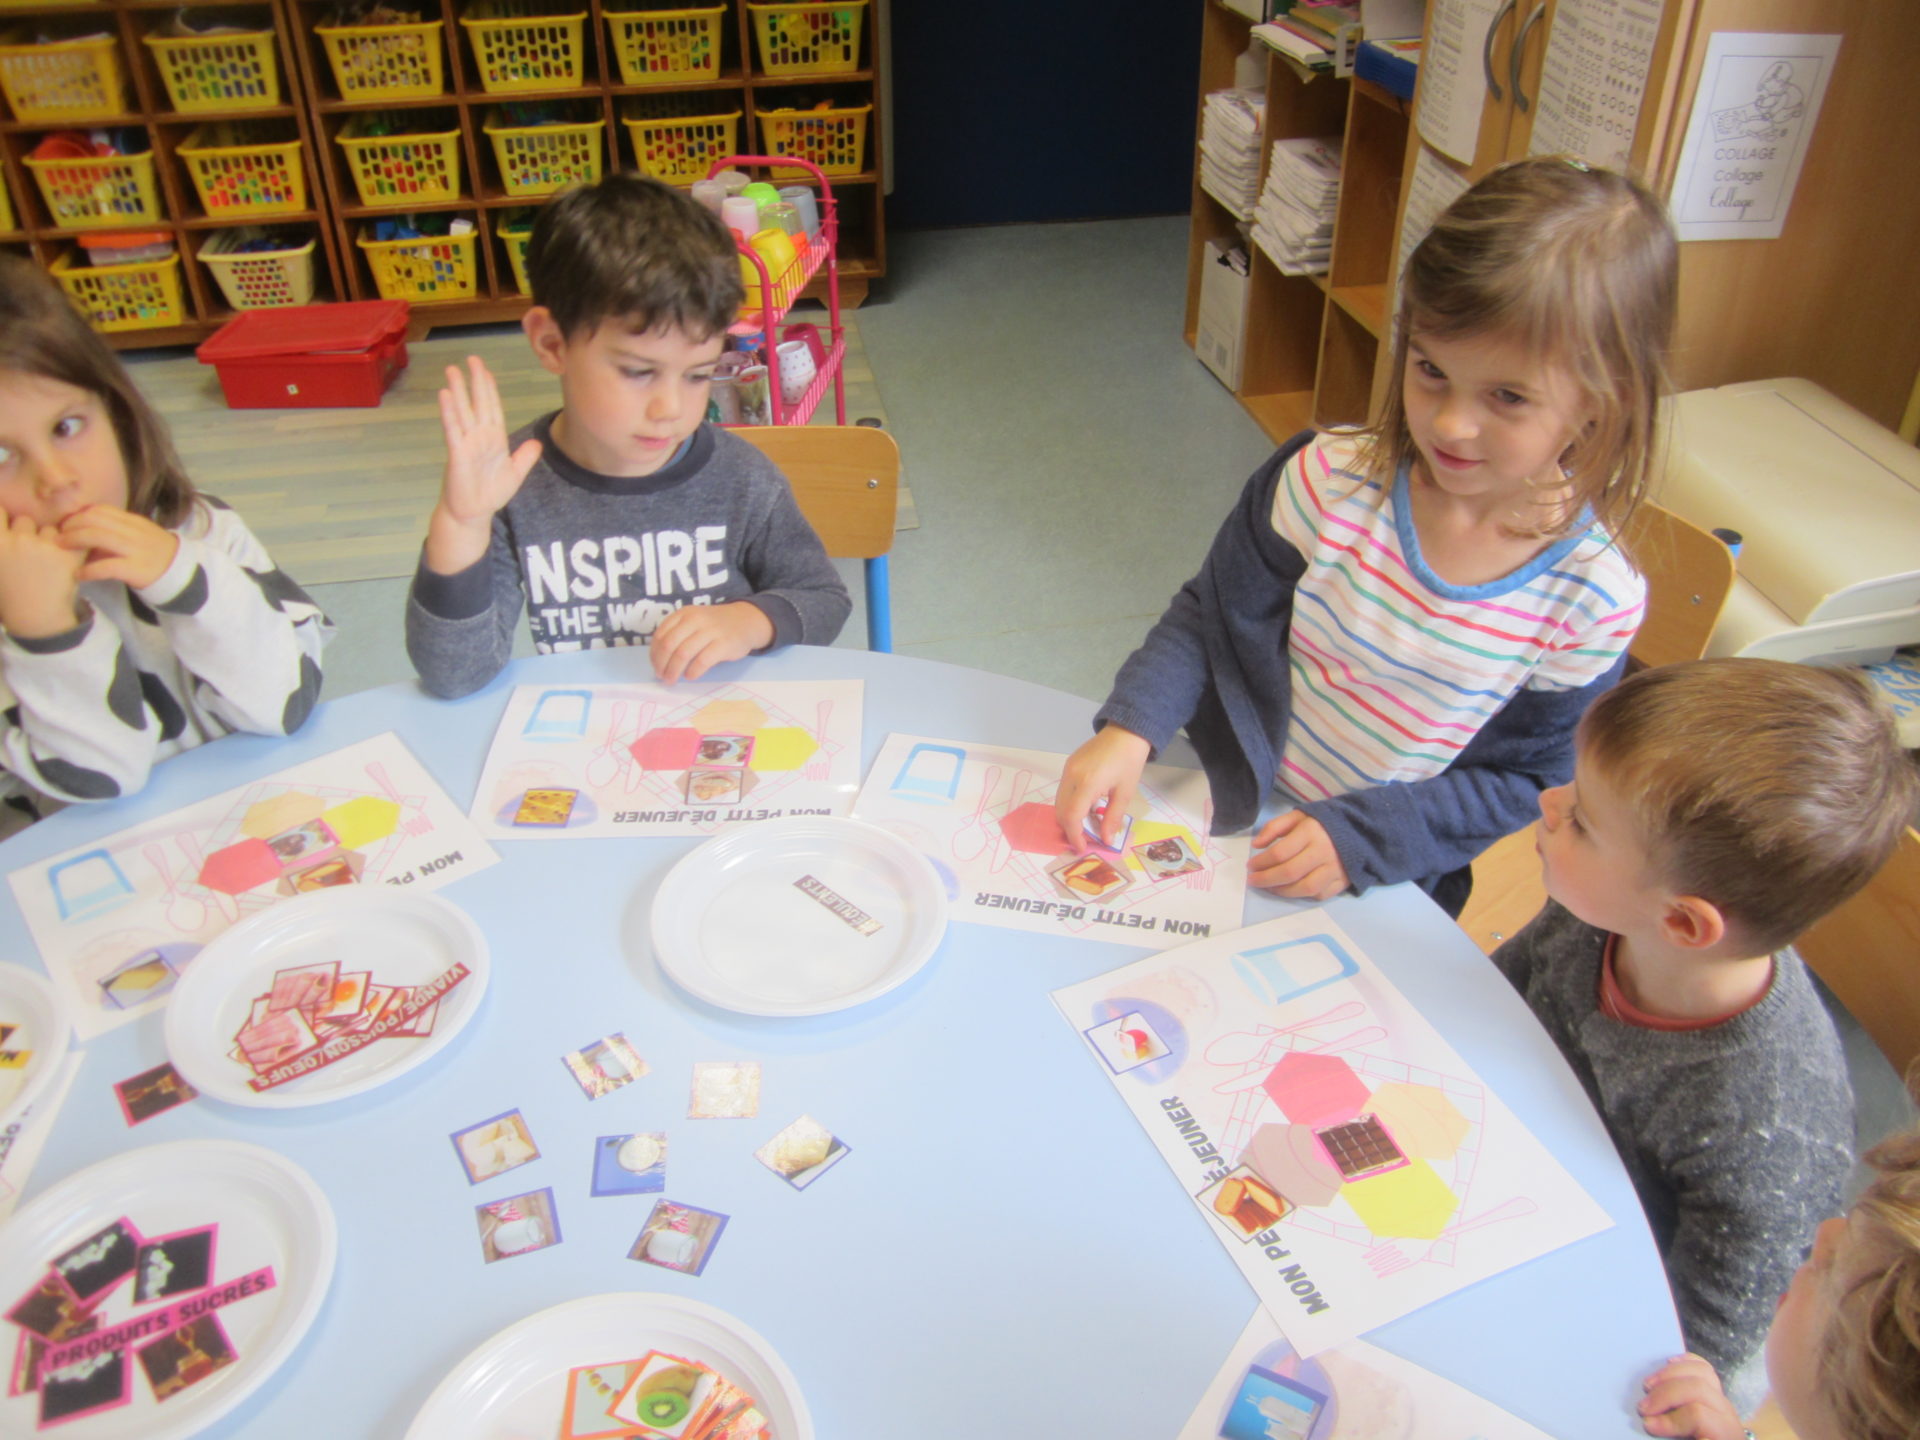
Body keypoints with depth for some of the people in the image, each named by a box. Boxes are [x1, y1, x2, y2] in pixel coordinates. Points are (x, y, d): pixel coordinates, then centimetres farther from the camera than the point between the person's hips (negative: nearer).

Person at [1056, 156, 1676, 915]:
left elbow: (1522, 778, -6)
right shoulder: (1331, 482, -17)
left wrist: (1361, 835, -17)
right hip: (1234, 813, 0)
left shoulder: (1592, 603, -16)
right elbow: (1208, 616, -7)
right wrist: (1129, 729, -22)